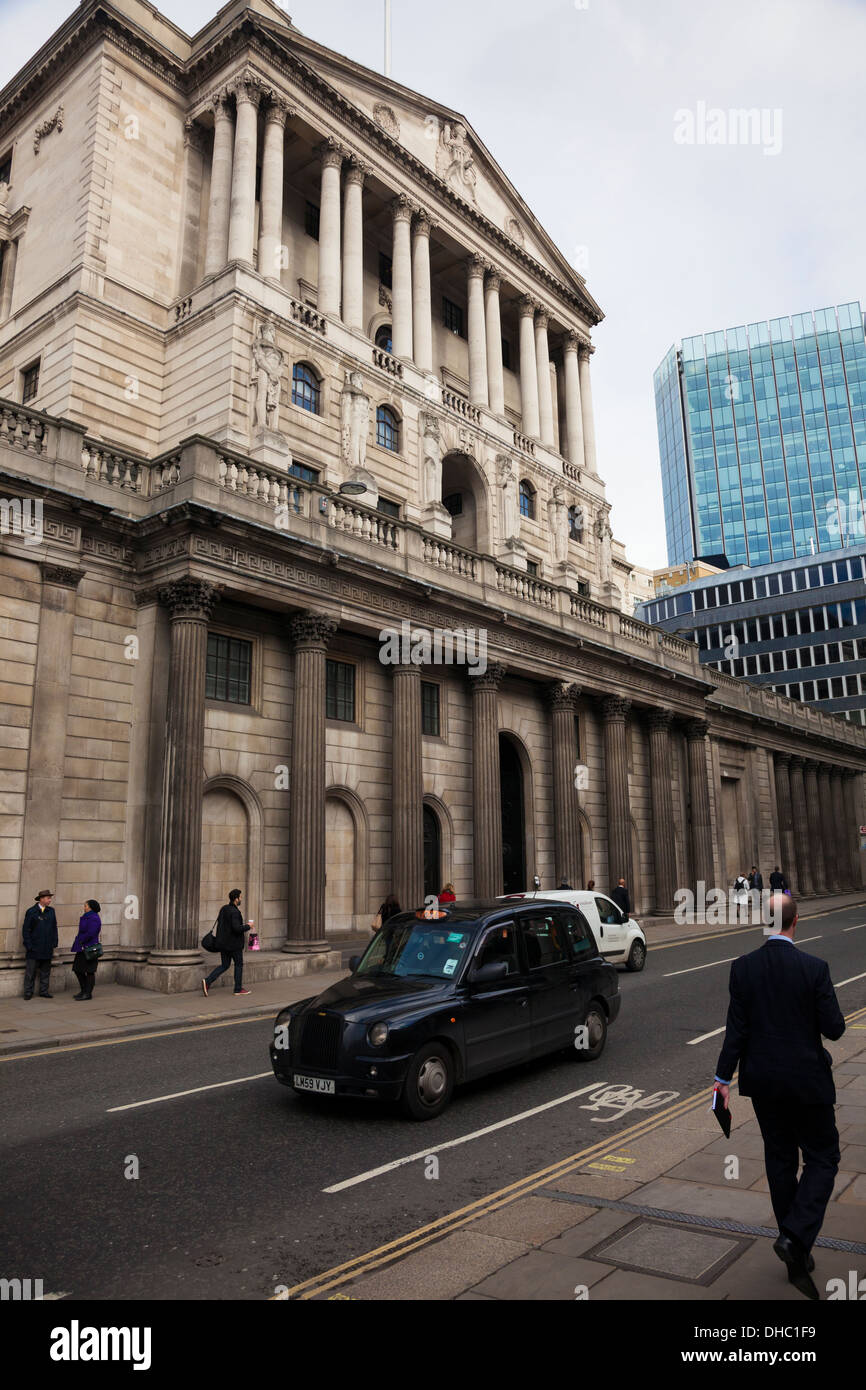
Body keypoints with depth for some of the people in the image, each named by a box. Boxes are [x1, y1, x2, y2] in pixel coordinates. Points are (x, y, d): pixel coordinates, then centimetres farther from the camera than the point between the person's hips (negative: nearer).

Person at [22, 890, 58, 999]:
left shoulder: (51, 911, 9)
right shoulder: (31, 912, -4)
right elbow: (26, 930, -4)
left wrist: (54, 944, 8)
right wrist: (28, 945, -10)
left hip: (47, 948, 4)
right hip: (34, 949, -4)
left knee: (45, 971, 9)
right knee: (30, 972, -1)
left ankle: (43, 992, 16)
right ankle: (28, 993, 8)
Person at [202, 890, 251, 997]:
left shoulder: (223, 909, 6)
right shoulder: (234, 912, -21)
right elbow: (236, 928, -29)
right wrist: (247, 926, -11)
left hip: (223, 943, 8)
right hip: (233, 944, -8)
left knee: (224, 965, 14)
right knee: (239, 964, 9)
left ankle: (207, 982, -1)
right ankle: (238, 989, 17)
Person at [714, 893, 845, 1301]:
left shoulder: (743, 967, -9)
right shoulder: (814, 968, -16)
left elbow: (736, 1028, -8)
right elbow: (834, 1028, -12)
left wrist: (723, 1076, 0)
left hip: (763, 1082, 3)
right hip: (807, 1080, -3)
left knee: (780, 1160, 17)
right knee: (822, 1157, 13)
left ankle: (796, 1255, 27)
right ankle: (796, 1237, -5)